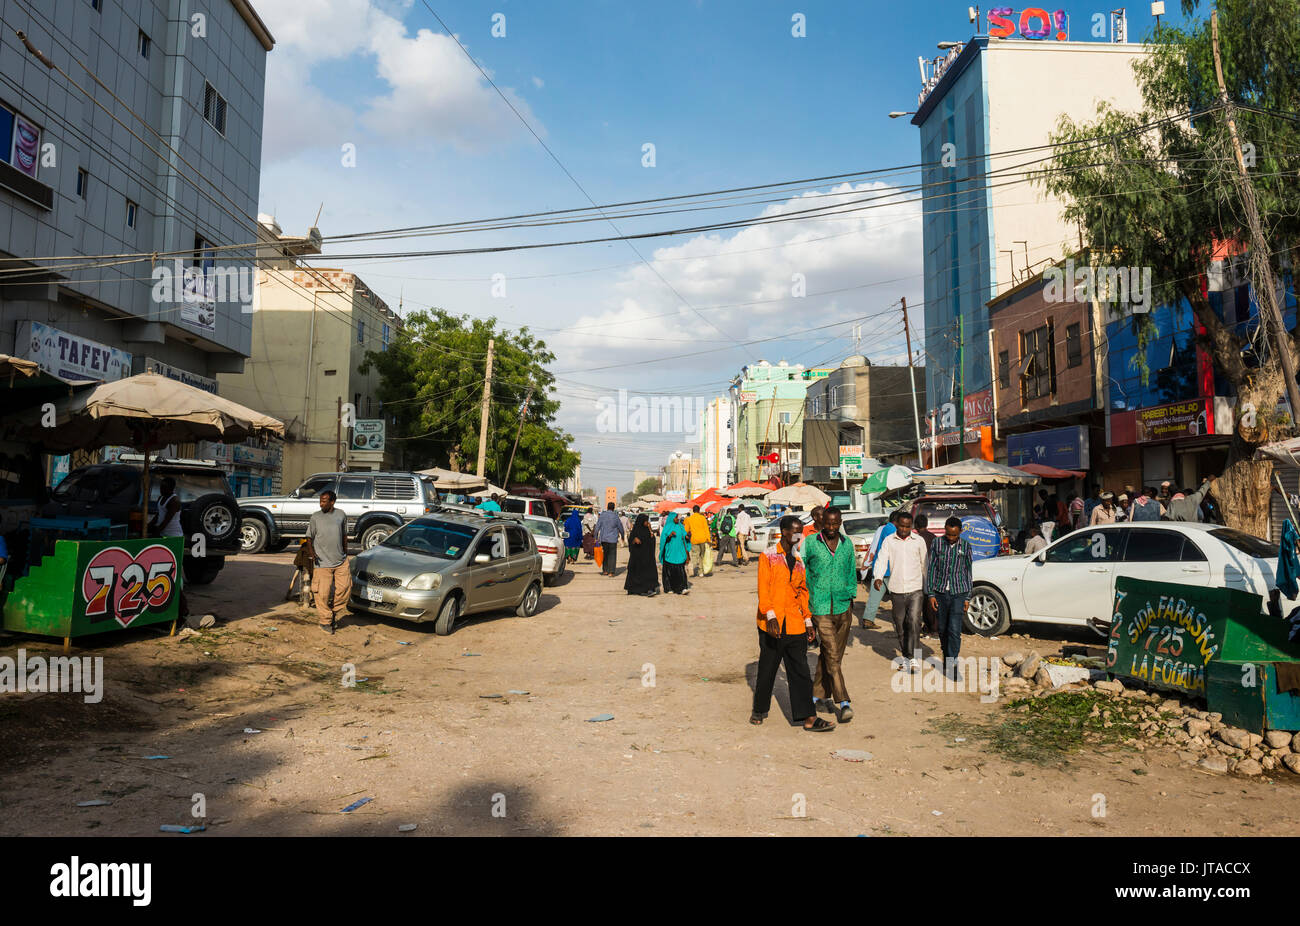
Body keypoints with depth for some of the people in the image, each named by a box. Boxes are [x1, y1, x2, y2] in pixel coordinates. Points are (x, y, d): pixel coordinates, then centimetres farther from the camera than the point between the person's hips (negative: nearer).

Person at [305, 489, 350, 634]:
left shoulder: (340, 515, 7)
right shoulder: (315, 518, 0)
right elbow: (309, 537, 4)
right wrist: (312, 552, -12)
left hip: (341, 561, 3)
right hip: (323, 562, -3)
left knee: (345, 587, 0)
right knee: (323, 593, -3)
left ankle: (335, 613, 22)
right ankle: (325, 621, 12)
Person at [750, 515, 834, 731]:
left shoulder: (798, 560, 13)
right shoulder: (768, 556, -4)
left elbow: (803, 591, 17)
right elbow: (763, 589, -11)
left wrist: (808, 620, 14)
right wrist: (770, 615, -22)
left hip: (795, 625, 4)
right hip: (772, 625, -4)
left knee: (800, 672, 2)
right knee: (767, 671, 8)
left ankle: (808, 717, 4)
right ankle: (759, 710, 26)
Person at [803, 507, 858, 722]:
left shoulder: (847, 544, 6)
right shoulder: (810, 543, -5)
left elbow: (851, 573, 15)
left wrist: (851, 601, 13)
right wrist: (805, 601, 3)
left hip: (843, 607, 4)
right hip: (820, 609, -4)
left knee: (833, 655, 11)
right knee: (832, 656, -8)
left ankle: (819, 696, 24)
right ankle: (843, 703, -3)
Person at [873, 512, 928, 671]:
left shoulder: (919, 541, 4)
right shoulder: (889, 541, 3)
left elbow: (925, 564, 11)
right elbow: (881, 560, -8)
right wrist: (878, 578, -26)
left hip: (915, 588, -1)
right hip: (896, 590, 1)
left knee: (914, 622, -14)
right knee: (900, 625, 9)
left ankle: (914, 658, -10)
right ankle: (906, 655, 23)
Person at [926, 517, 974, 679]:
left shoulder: (965, 546, 1)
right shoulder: (936, 543, 0)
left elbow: (968, 572, 7)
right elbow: (931, 568, 2)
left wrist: (967, 598, 5)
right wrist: (931, 593, -2)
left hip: (958, 593, -1)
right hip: (940, 592, 1)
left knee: (954, 630, -9)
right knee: (942, 629, 10)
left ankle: (952, 665, -4)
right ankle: (946, 658, 29)